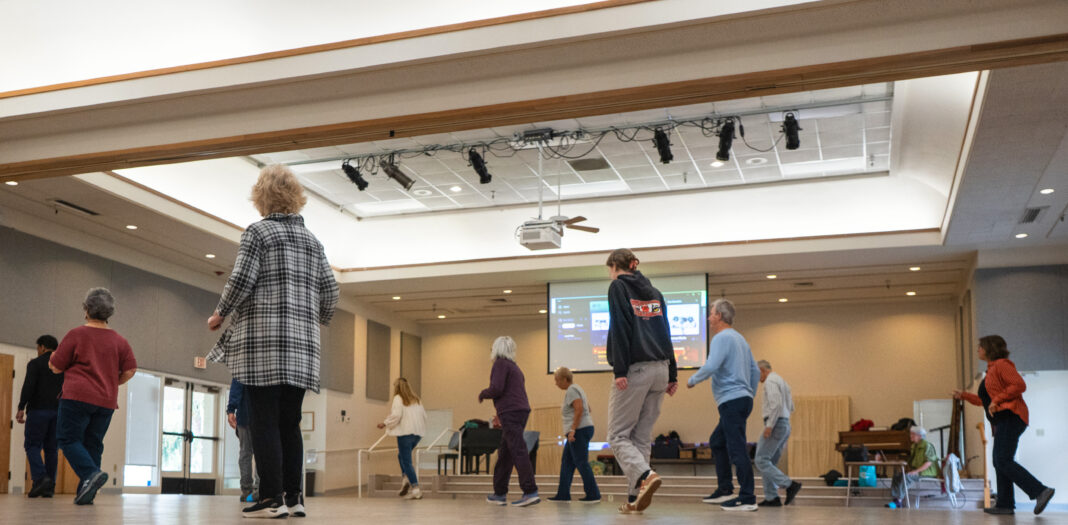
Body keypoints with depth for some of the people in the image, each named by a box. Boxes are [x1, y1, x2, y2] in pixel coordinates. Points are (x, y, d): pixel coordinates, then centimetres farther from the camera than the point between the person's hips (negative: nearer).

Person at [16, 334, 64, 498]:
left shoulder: (35, 363, 0)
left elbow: (29, 386, -12)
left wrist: (21, 408, -12)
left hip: (39, 409, -5)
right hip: (59, 411, 5)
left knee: (32, 445, -2)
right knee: (51, 448, 5)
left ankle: (40, 478, -22)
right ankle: (50, 486, 0)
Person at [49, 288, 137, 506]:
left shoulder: (76, 335, -3)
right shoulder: (119, 340, 9)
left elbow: (56, 367, 2)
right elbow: (130, 371, 5)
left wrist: (52, 358, 24)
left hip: (77, 396, -5)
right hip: (106, 401, 5)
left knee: (68, 439, -1)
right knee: (93, 444, 10)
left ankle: (91, 473, -25)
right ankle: (86, 492, 3)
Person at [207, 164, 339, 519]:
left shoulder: (258, 232, 0)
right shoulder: (312, 240, 16)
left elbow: (241, 280, -10)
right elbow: (329, 289, 11)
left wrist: (220, 314, 5)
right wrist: (318, 321, 27)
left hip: (262, 340, -5)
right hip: (301, 344, 5)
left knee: (264, 421, -4)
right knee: (290, 423, 8)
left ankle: (272, 497, -7)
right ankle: (293, 497, 7)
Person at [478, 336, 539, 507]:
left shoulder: (500, 364, -5)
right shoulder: (514, 366, 24)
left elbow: (496, 389, -16)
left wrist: (482, 394, 4)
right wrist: (500, 414, 29)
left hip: (511, 413, -10)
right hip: (521, 410, 10)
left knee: (518, 451, -13)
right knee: (504, 453, 14)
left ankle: (531, 492, -19)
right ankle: (499, 493, 19)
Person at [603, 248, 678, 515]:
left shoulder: (618, 286, 0)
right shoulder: (654, 291, 19)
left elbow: (619, 330, -11)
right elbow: (666, 333, 16)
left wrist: (620, 370, -16)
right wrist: (672, 375, 16)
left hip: (634, 369, -6)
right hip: (660, 369, 6)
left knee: (618, 435, -1)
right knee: (642, 436, 9)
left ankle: (645, 475, -25)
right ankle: (635, 498, 5)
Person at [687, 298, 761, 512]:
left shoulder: (722, 337, -10)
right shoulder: (739, 338, 21)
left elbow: (711, 366, -23)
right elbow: (755, 371, 23)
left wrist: (692, 380, -7)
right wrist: (750, 396, 27)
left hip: (732, 400, -10)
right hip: (742, 399, 10)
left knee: (736, 450, -10)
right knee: (717, 442, 17)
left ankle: (747, 498, -10)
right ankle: (724, 490, 18)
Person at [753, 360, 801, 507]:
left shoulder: (770, 381, -9)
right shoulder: (781, 380, 22)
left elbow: (777, 404, -22)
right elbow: (791, 407, 24)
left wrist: (769, 425, -22)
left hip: (776, 424, -10)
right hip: (785, 424, 10)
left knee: (761, 460, -12)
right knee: (769, 462, 11)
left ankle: (789, 485, -17)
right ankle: (771, 498, 8)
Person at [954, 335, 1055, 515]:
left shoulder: (1002, 365, -6)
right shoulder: (992, 369, 24)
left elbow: (1020, 385, -19)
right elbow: (987, 401, 28)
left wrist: (997, 400, -18)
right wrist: (964, 396, 31)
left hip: (1009, 417, -11)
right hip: (1002, 421, 11)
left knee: (1004, 461, -18)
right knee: (999, 462, 7)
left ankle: (1041, 491, -20)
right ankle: (1005, 504, 7)